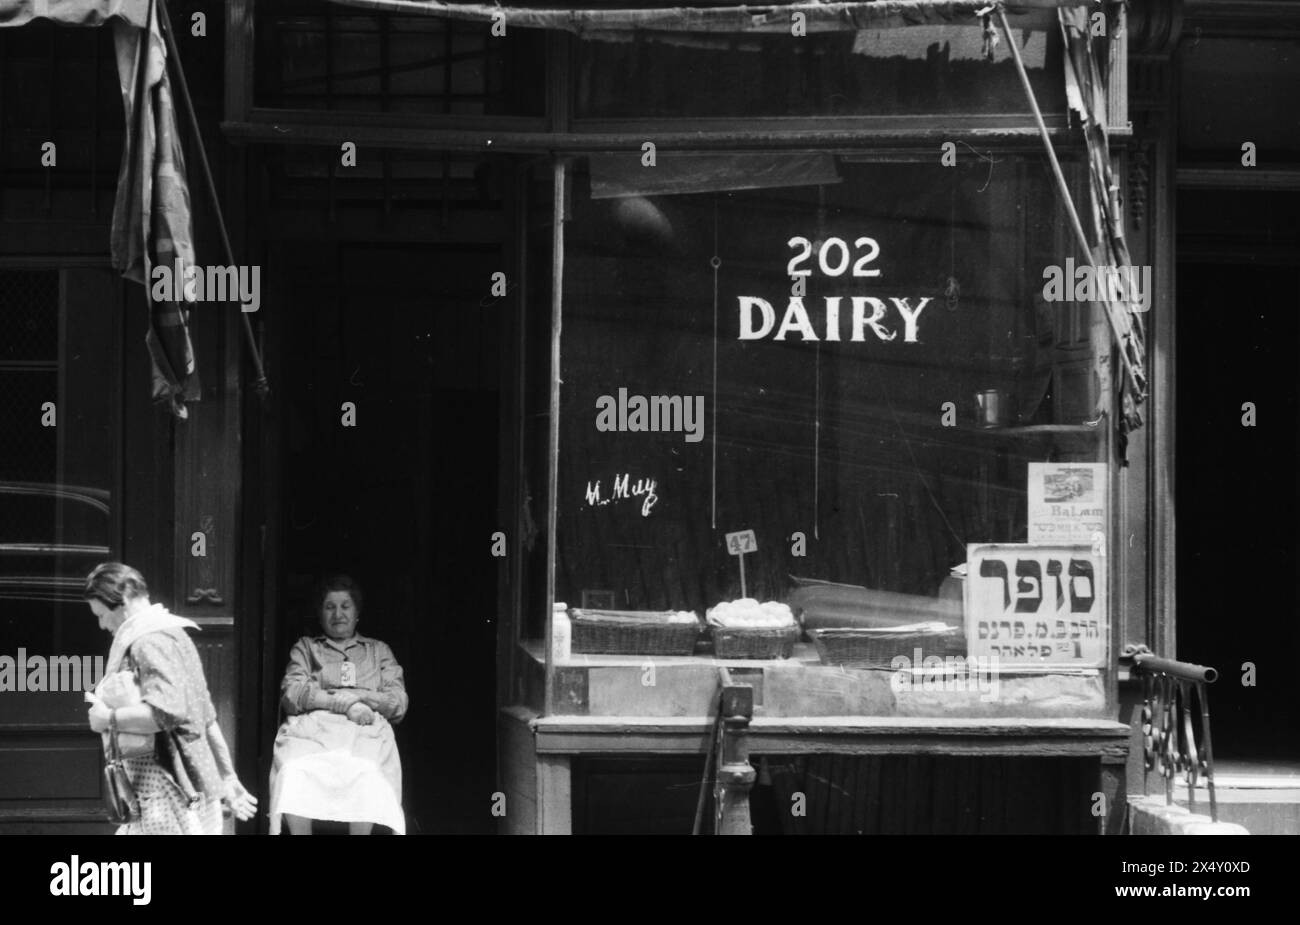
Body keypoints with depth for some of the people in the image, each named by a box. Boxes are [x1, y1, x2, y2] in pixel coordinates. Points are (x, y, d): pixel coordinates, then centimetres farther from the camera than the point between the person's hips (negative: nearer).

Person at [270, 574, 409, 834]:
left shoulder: (379, 651, 29)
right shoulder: (305, 648, 27)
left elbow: (399, 703, 15)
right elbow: (291, 695, 7)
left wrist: (360, 697, -4)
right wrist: (347, 704, -5)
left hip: (365, 733, 0)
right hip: (312, 728, 0)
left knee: (365, 776, -38)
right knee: (294, 773, -37)